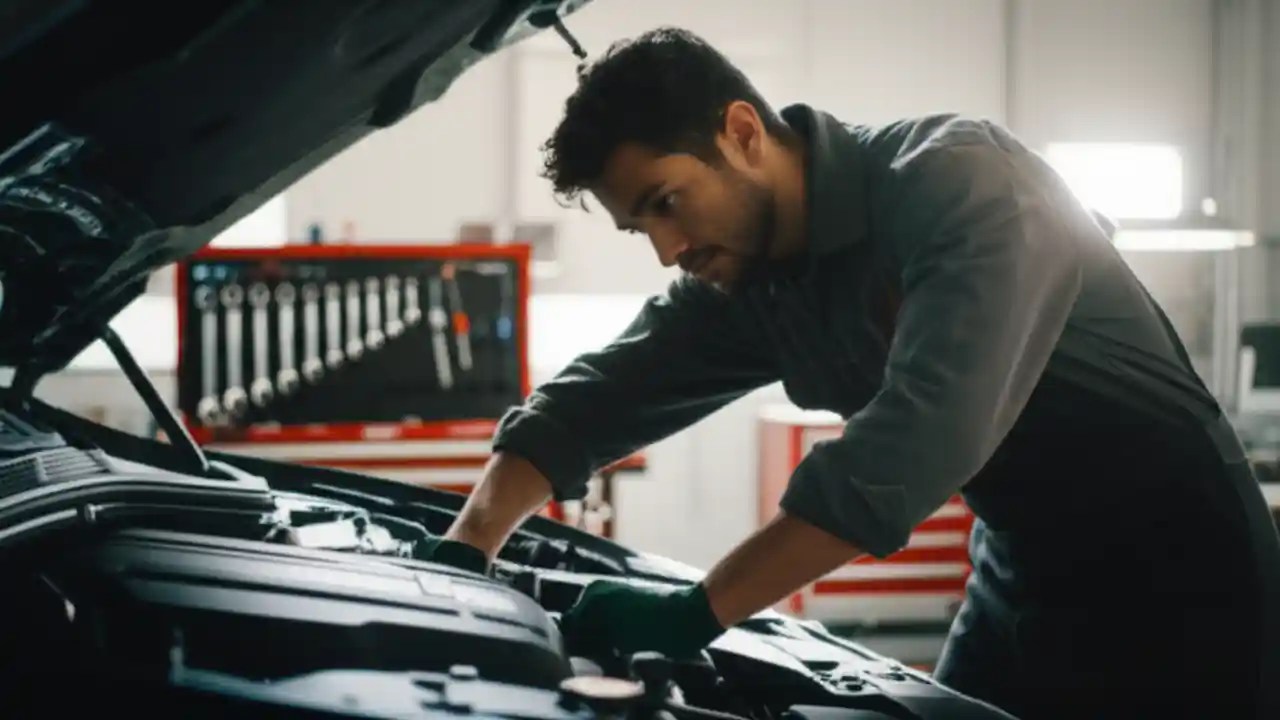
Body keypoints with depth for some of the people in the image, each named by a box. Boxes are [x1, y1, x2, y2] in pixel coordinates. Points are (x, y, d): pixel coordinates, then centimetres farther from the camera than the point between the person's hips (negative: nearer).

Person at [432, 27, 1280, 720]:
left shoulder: (959, 180, -26)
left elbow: (926, 432, -37)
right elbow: (591, 399, 5)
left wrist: (699, 610, -36)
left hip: (1173, 570, -7)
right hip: (1021, 573, 7)